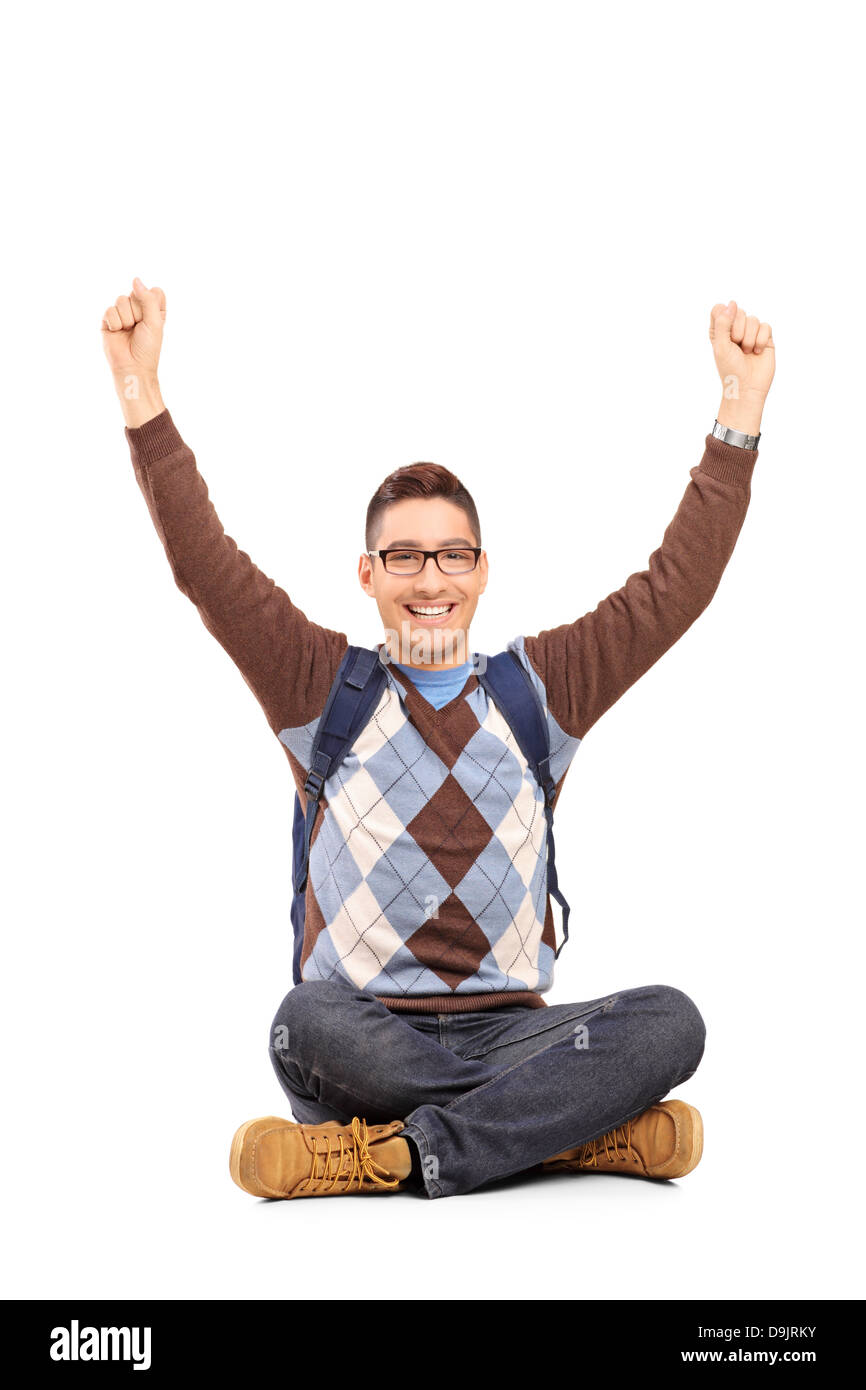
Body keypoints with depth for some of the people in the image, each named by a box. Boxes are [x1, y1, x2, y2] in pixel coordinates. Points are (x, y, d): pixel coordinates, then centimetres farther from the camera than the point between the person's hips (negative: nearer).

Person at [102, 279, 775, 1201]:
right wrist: (141, 392, -6)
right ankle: (573, 1125, -27)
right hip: (364, 1028, -2)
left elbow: (679, 584, 13)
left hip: (507, 1026, 2)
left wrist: (741, 405, 9)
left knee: (669, 1022, -27)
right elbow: (204, 564, 1)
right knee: (306, 1023, -37)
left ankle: (396, 1152, -27)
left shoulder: (541, 685, 14)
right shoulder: (322, 687, 9)